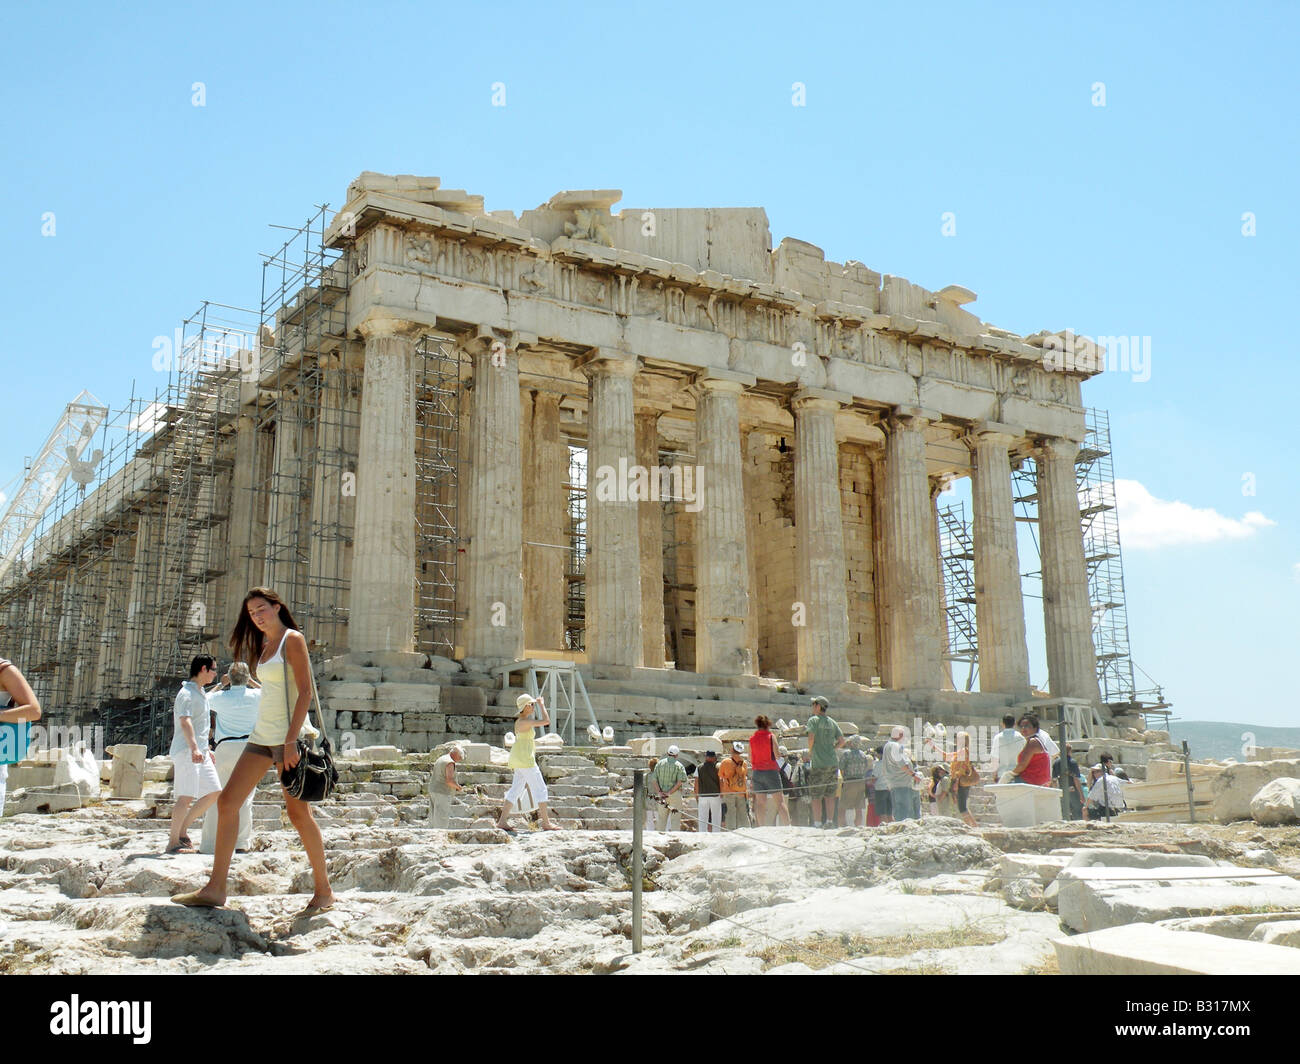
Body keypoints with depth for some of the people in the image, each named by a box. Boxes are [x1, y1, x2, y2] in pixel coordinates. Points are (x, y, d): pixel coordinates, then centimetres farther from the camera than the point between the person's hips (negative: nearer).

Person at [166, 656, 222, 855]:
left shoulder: (201, 693, 19)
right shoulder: (187, 693, -12)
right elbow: (185, 721, -25)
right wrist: (194, 748, -36)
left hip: (200, 751, 10)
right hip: (186, 751, -10)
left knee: (214, 792, 7)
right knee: (187, 796, -11)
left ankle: (182, 830, 15)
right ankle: (173, 842, -3)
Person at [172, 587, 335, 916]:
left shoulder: (292, 639, -6)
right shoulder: (264, 646, 19)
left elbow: (305, 692, -14)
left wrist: (291, 740, -21)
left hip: (287, 735, -8)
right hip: (262, 736, 8)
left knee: (298, 812, -6)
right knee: (227, 802, 0)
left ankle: (323, 891, 3)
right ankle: (215, 888, 3)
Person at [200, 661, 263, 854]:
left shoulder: (221, 697, 0)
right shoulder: (255, 696, 1)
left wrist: (221, 685, 24)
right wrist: (251, 681, 24)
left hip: (225, 747, 0)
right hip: (249, 746, 0)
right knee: (245, 797, 4)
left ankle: (210, 844, 3)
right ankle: (241, 843, 2)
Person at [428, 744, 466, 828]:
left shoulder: (440, 760, 15)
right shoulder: (450, 763, -15)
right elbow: (449, 781, -24)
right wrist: (459, 787, -7)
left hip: (433, 792, 9)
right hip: (443, 794, -9)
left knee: (434, 820, 11)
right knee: (442, 824, -6)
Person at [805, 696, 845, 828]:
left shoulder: (813, 720, -5)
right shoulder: (832, 722, 12)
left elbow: (811, 737, -18)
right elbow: (842, 741, 8)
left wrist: (810, 749, -1)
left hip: (820, 764, -6)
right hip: (834, 763, 6)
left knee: (816, 796, 0)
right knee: (830, 795, 12)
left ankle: (817, 823, -3)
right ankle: (829, 822, 9)